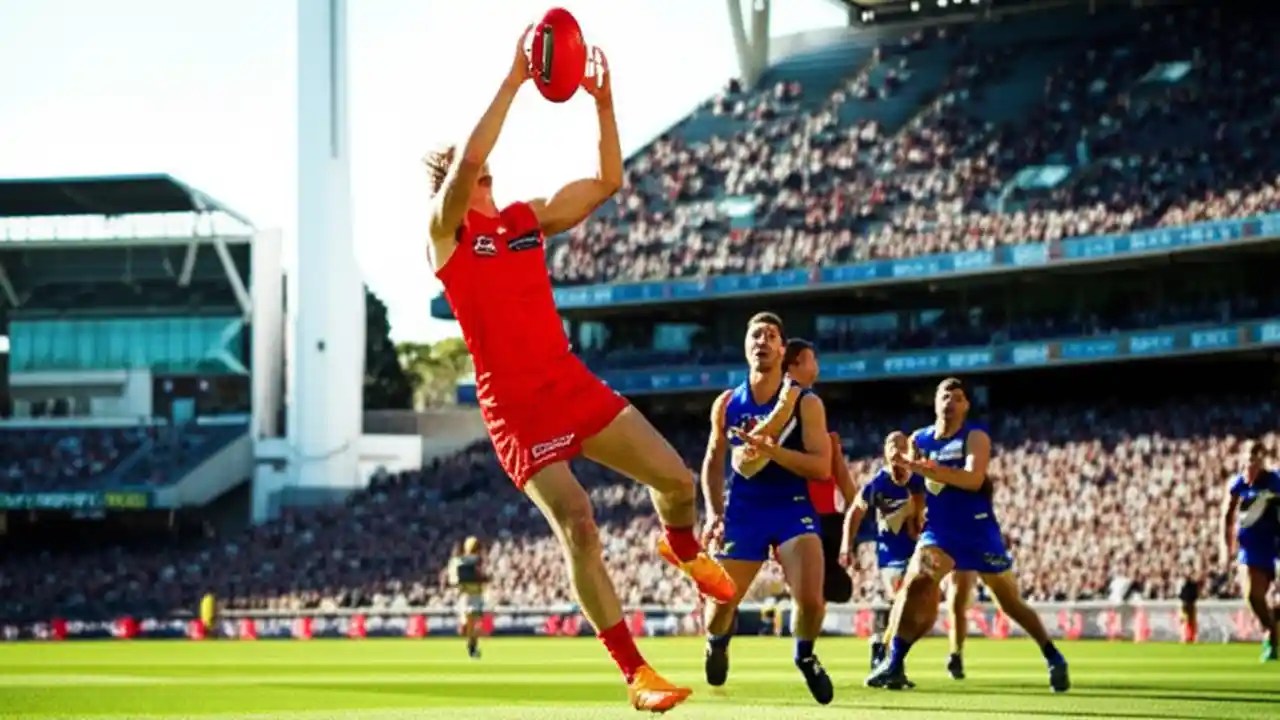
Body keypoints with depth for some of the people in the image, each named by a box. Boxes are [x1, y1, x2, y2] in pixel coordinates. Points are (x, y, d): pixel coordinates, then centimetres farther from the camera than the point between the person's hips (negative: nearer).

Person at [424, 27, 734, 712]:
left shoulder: (528, 218, 12)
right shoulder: (445, 235, -6)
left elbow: (607, 181, 13)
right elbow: (465, 164, -24)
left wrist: (603, 103, -1)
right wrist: (514, 81, -26)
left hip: (571, 381, 6)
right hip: (514, 403, -6)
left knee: (675, 478, 1)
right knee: (577, 525, -15)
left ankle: (683, 548, 39)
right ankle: (634, 673, -8)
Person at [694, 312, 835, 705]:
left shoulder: (805, 403, -5)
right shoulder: (726, 404, 4)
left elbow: (821, 466, -13)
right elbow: (713, 462, 14)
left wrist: (771, 449, -25)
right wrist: (714, 512, 2)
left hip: (793, 507, -2)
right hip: (743, 510, 2)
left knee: (810, 599, -20)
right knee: (722, 603, 4)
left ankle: (804, 655, 14)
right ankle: (717, 641, 43)